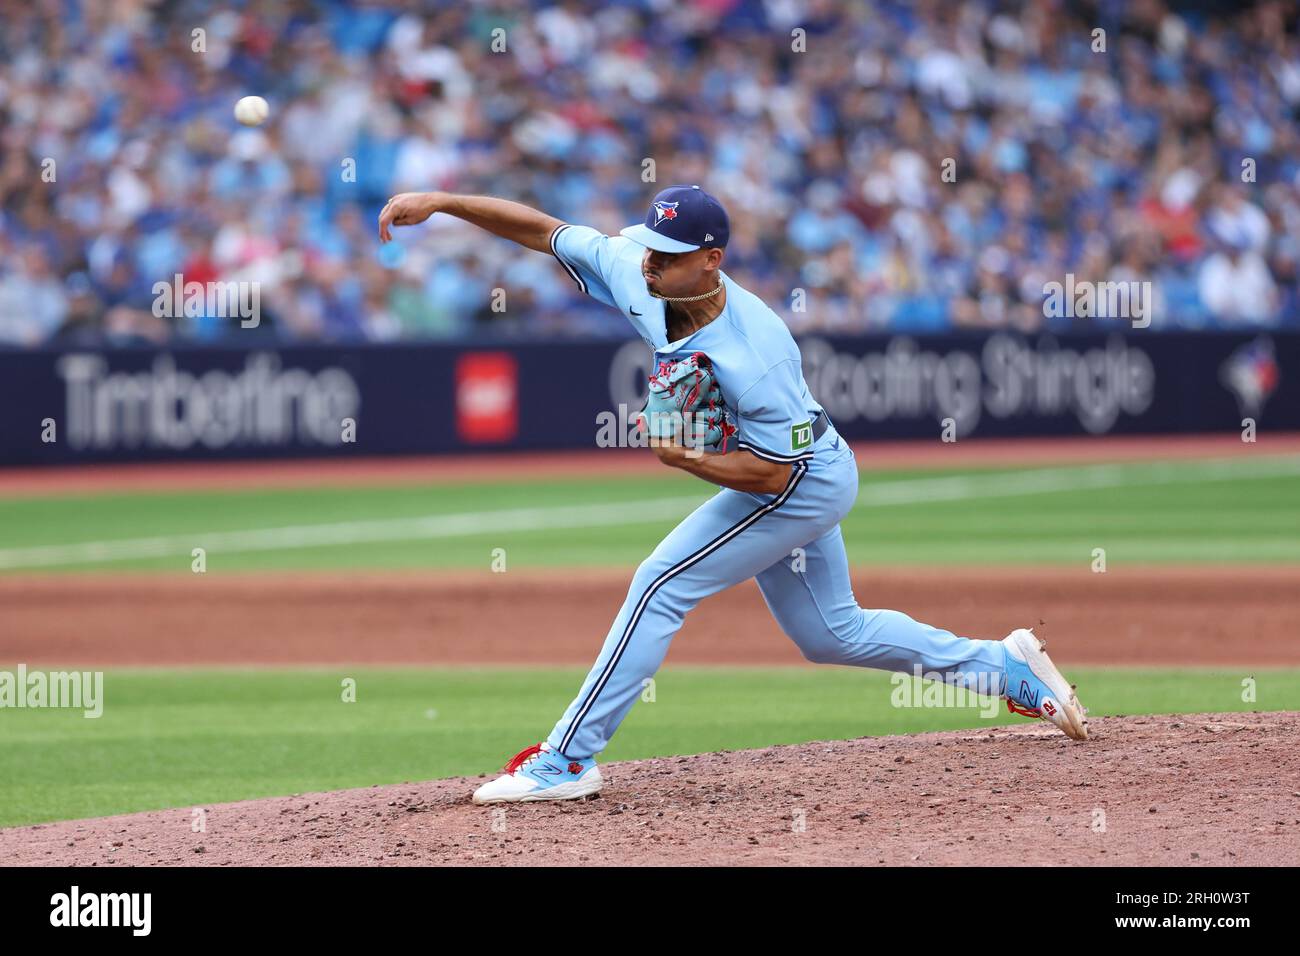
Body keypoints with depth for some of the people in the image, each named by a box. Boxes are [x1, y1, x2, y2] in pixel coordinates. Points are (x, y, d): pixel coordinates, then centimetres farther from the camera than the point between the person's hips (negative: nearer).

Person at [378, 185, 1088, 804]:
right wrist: (440, 202, -18)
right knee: (831, 633, 19)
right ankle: (1009, 667, 30)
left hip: (804, 481, -9)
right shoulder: (637, 274, -16)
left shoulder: (755, 353, -35)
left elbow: (771, 472, -27)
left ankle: (566, 760, -11)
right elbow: (542, 230, -10)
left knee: (662, 585, -14)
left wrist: (684, 458, -33)